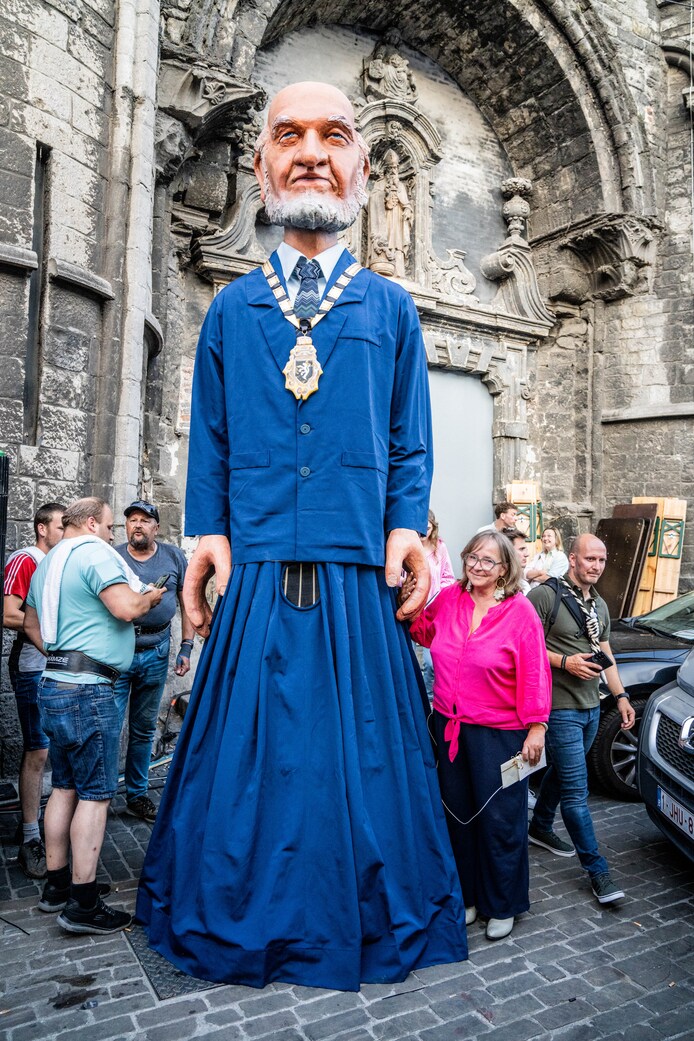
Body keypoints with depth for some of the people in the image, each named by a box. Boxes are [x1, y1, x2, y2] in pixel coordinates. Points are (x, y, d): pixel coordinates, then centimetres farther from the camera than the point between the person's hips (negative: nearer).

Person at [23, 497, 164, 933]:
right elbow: (125, 607, -23)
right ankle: (83, 904, 4)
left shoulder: (47, 563, 19)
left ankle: (58, 885, 26)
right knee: (96, 793, -3)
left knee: (65, 787, 16)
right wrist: (150, 596, -4)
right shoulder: (94, 552, -12)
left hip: (54, 684, 10)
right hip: (87, 690, -10)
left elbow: (31, 624, 26)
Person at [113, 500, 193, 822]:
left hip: (155, 653, 2)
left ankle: (137, 796, 27)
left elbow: (187, 602, 8)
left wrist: (186, 648, 3)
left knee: (144, 730, 14)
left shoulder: (174, 557, 5)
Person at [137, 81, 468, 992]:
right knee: (249, 757, 9)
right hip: (255, 582, 1)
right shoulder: (229, 311, 14)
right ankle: (238, 929, 31)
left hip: (358, 585, 0)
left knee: (361, 757, 8)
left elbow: (411, 444, 10)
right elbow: (209, 441, 11)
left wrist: (408, 524, -5)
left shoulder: (391, 309, 12)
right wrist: (209, 529, -2)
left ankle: (370, 929, 30)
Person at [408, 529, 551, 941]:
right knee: (458, 813, 17)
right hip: (449, 725, 5)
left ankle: (503, 905, 30)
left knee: (500, 820, 8)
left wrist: (536, 728, -11)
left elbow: (534, 675, -11)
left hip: (499, 733, -4)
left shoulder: (520, 611, -13)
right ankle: (467, 895, 37)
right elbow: (424, 632, 17)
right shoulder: (448, 599, -1)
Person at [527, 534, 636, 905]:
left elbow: (606, 655, 18)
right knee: (576, 789, -4)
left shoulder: (599, 605, 12)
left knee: (560, 771, 22)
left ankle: (540, 827, 41)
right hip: (560, 707, -8)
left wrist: (621, 696, 12)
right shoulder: (545, 595, -14)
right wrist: (564, 661, -22)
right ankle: (597, 870, 5)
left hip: (590, 706, 8)